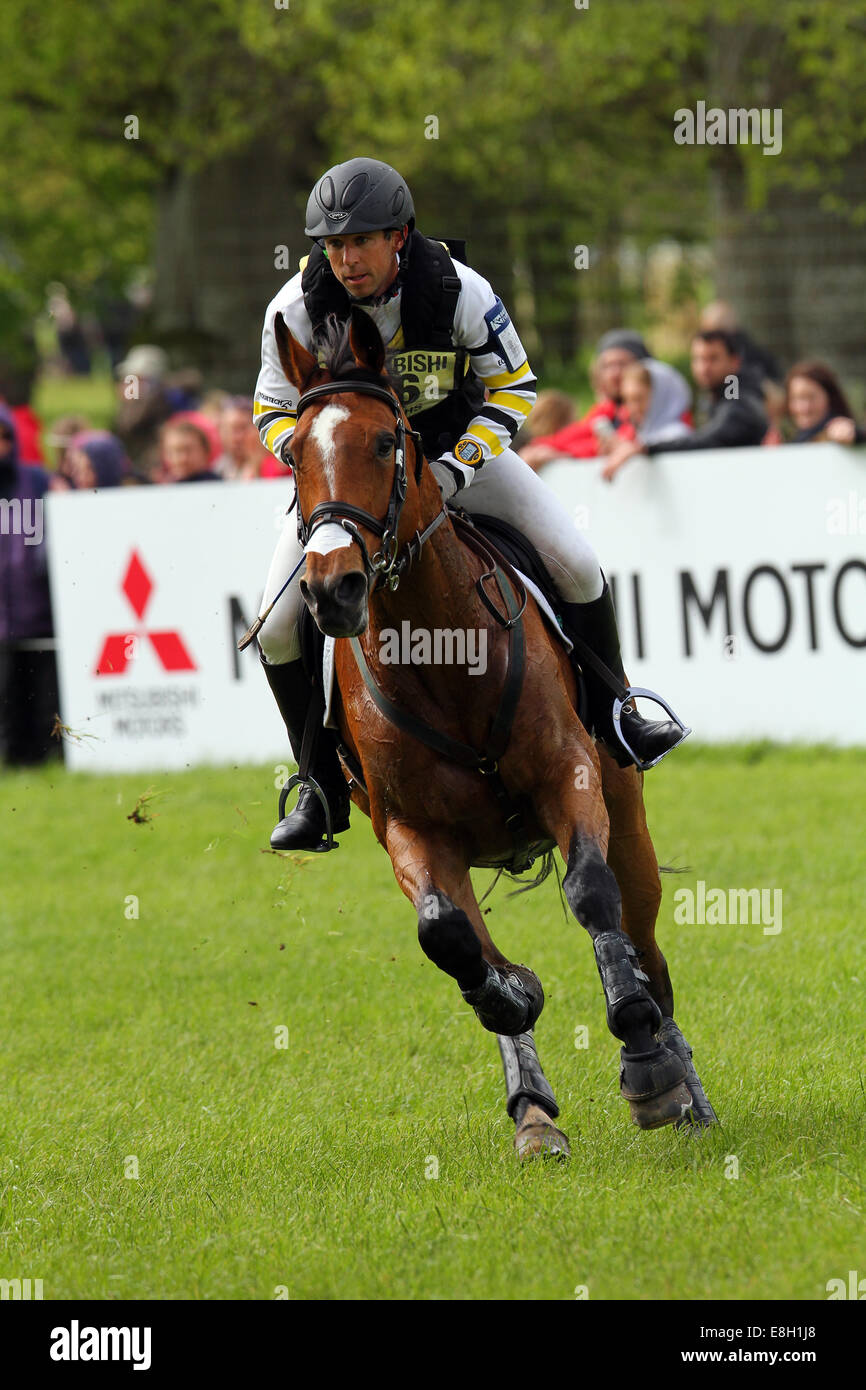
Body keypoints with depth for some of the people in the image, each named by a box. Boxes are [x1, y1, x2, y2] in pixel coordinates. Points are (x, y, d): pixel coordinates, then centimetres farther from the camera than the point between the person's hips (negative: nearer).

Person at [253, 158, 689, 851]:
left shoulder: (457, 290, -26)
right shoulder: (297, 309, -24)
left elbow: (514, 387, -13)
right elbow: (275, 411, -9)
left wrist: (456, 467, -27)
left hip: (455, 446, 0)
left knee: (577, 566, -14)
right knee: (280, 629, -13)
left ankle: (612, 720, 8)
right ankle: (324, 789, 5)